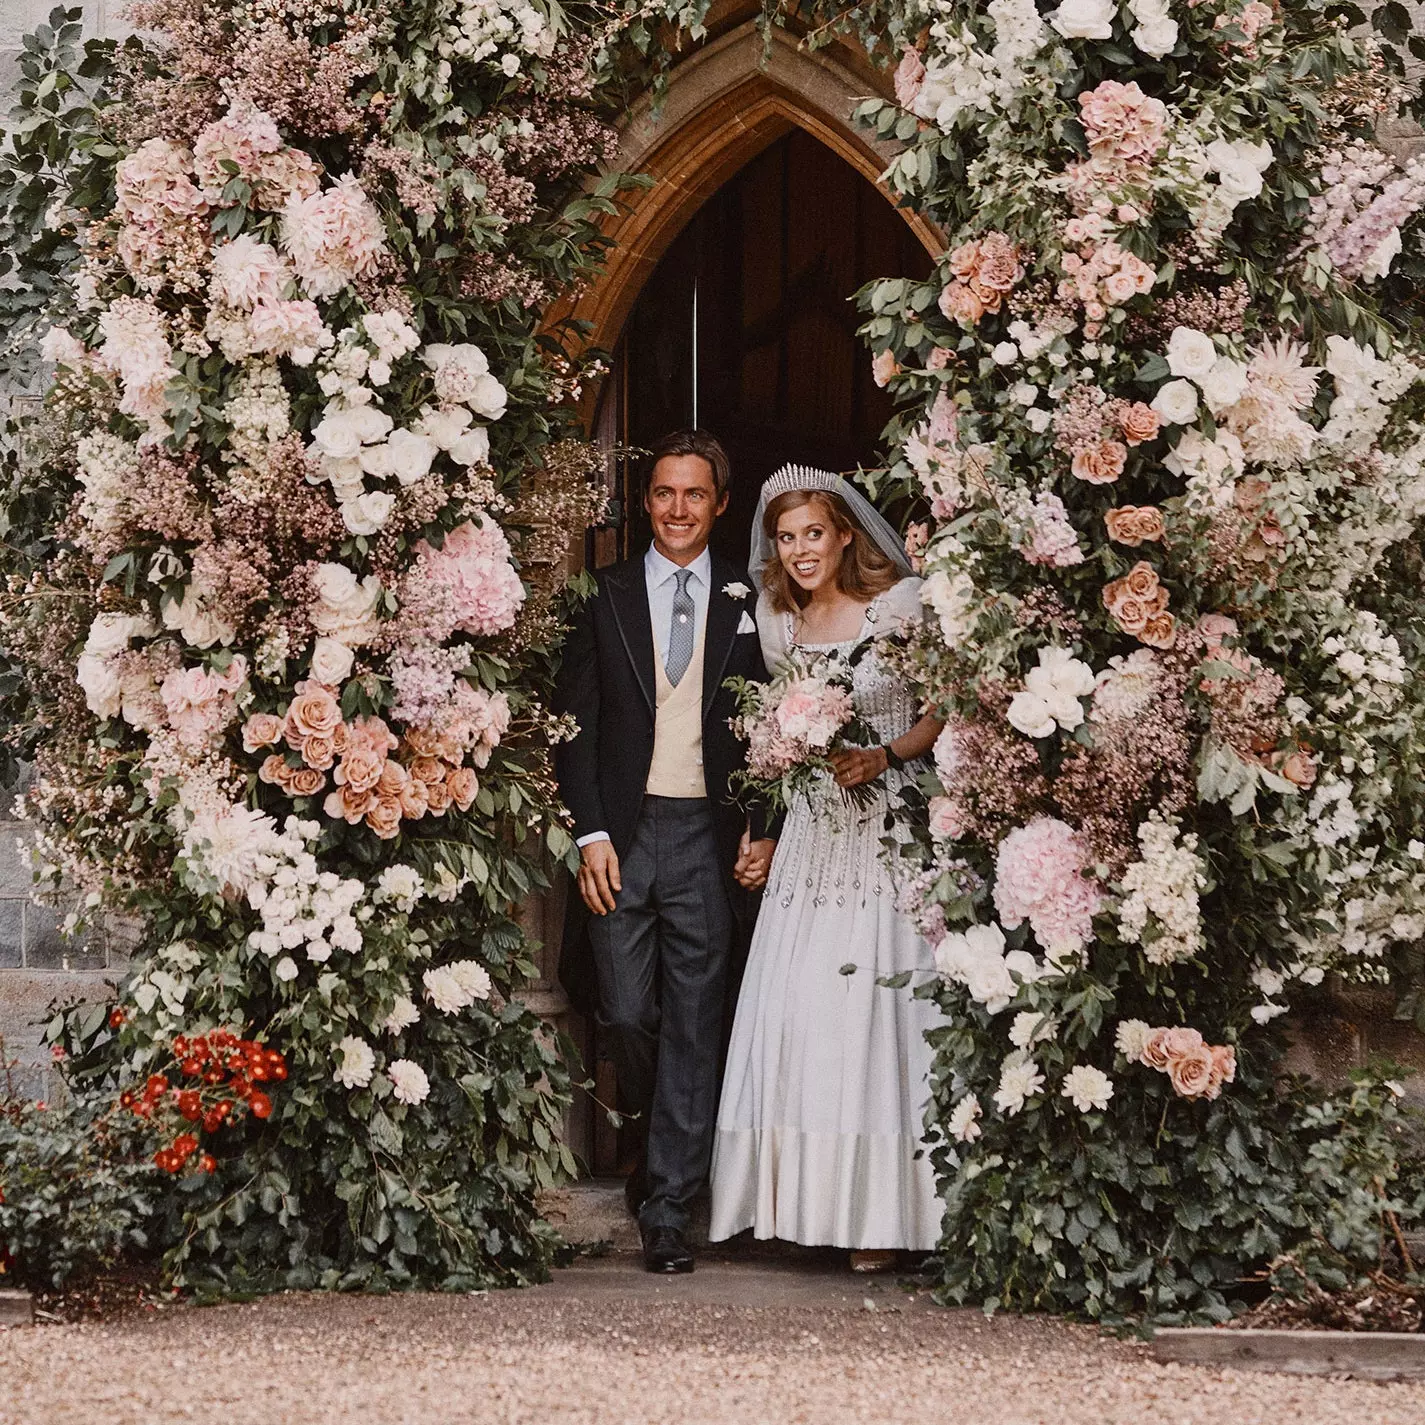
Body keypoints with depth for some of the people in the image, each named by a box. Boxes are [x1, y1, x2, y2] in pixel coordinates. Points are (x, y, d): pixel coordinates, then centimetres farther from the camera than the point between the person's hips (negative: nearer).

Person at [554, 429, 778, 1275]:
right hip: (623, 833, 0)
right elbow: (576, 724, 5)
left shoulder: (746, 604, 8)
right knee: (627, 1014, -1)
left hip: (710, 836, 0)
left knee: (694, 1024, -1)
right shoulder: (607, 598, 7)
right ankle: (659, 1142, 26)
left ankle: (668, 1211, 3)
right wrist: (592, 835, -4)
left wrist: (762, 830, -1)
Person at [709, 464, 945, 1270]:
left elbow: (949, 706, -2)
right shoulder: (779, 626, 11)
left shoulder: (903, 605, -4)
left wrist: (886, 757, -15)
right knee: (797, 1012, -1)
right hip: (814, 834, 5)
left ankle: (883, 1211, -2)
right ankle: (803, 1198, 6)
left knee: (877, 1009, -7)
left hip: (891, 828, -5)